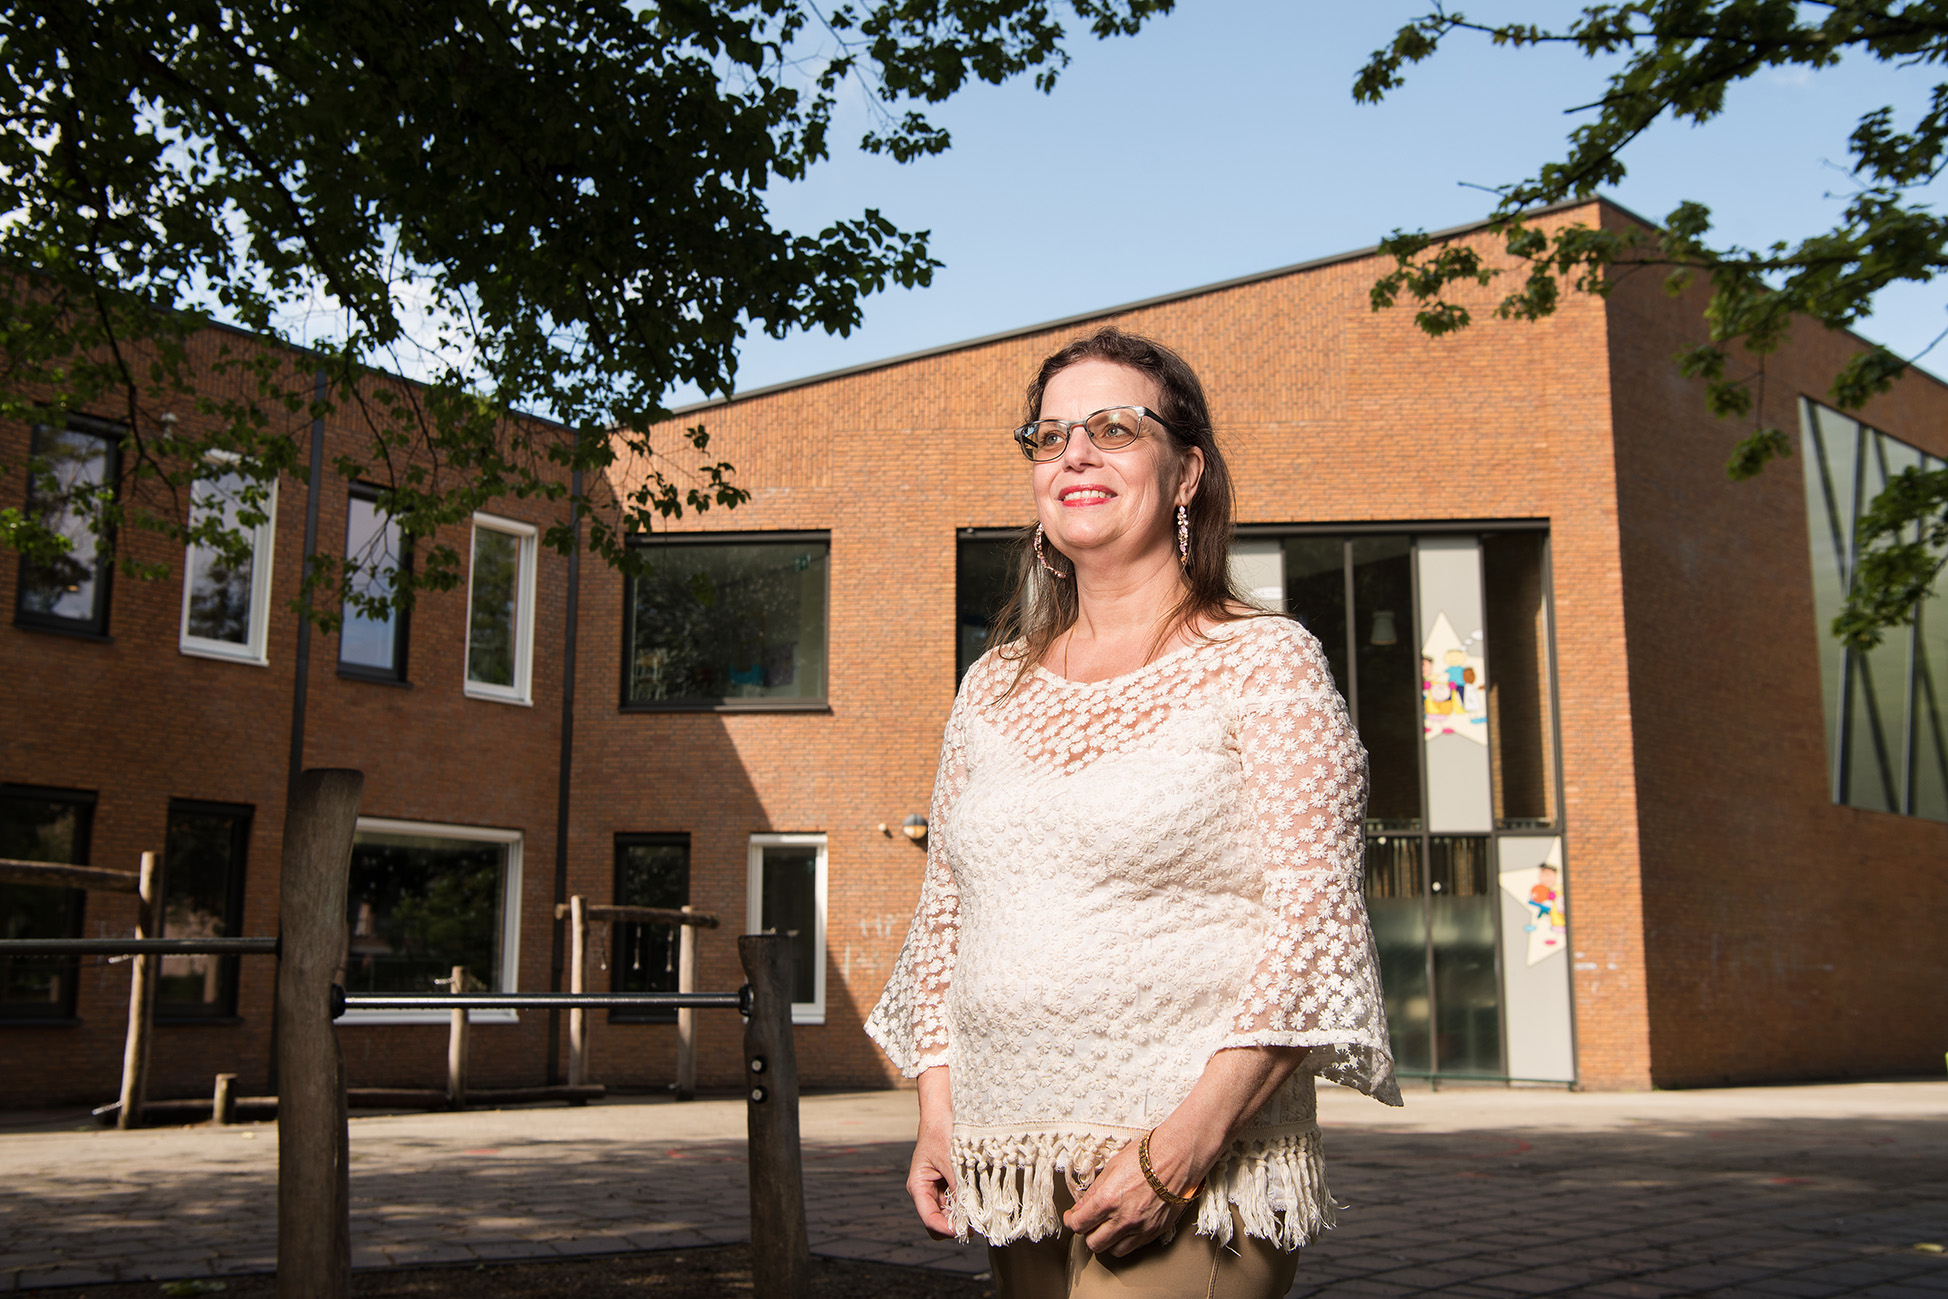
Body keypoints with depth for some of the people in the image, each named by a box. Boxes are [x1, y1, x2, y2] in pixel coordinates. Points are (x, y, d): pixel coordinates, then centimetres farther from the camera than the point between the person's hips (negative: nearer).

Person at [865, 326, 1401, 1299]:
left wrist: (1186, 1143, -17)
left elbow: (1312, 925, -10)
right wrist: (938, 1114, 7)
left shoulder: (1264, 662, -3)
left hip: (1197, 1181, -5)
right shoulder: (993, 686, 11)